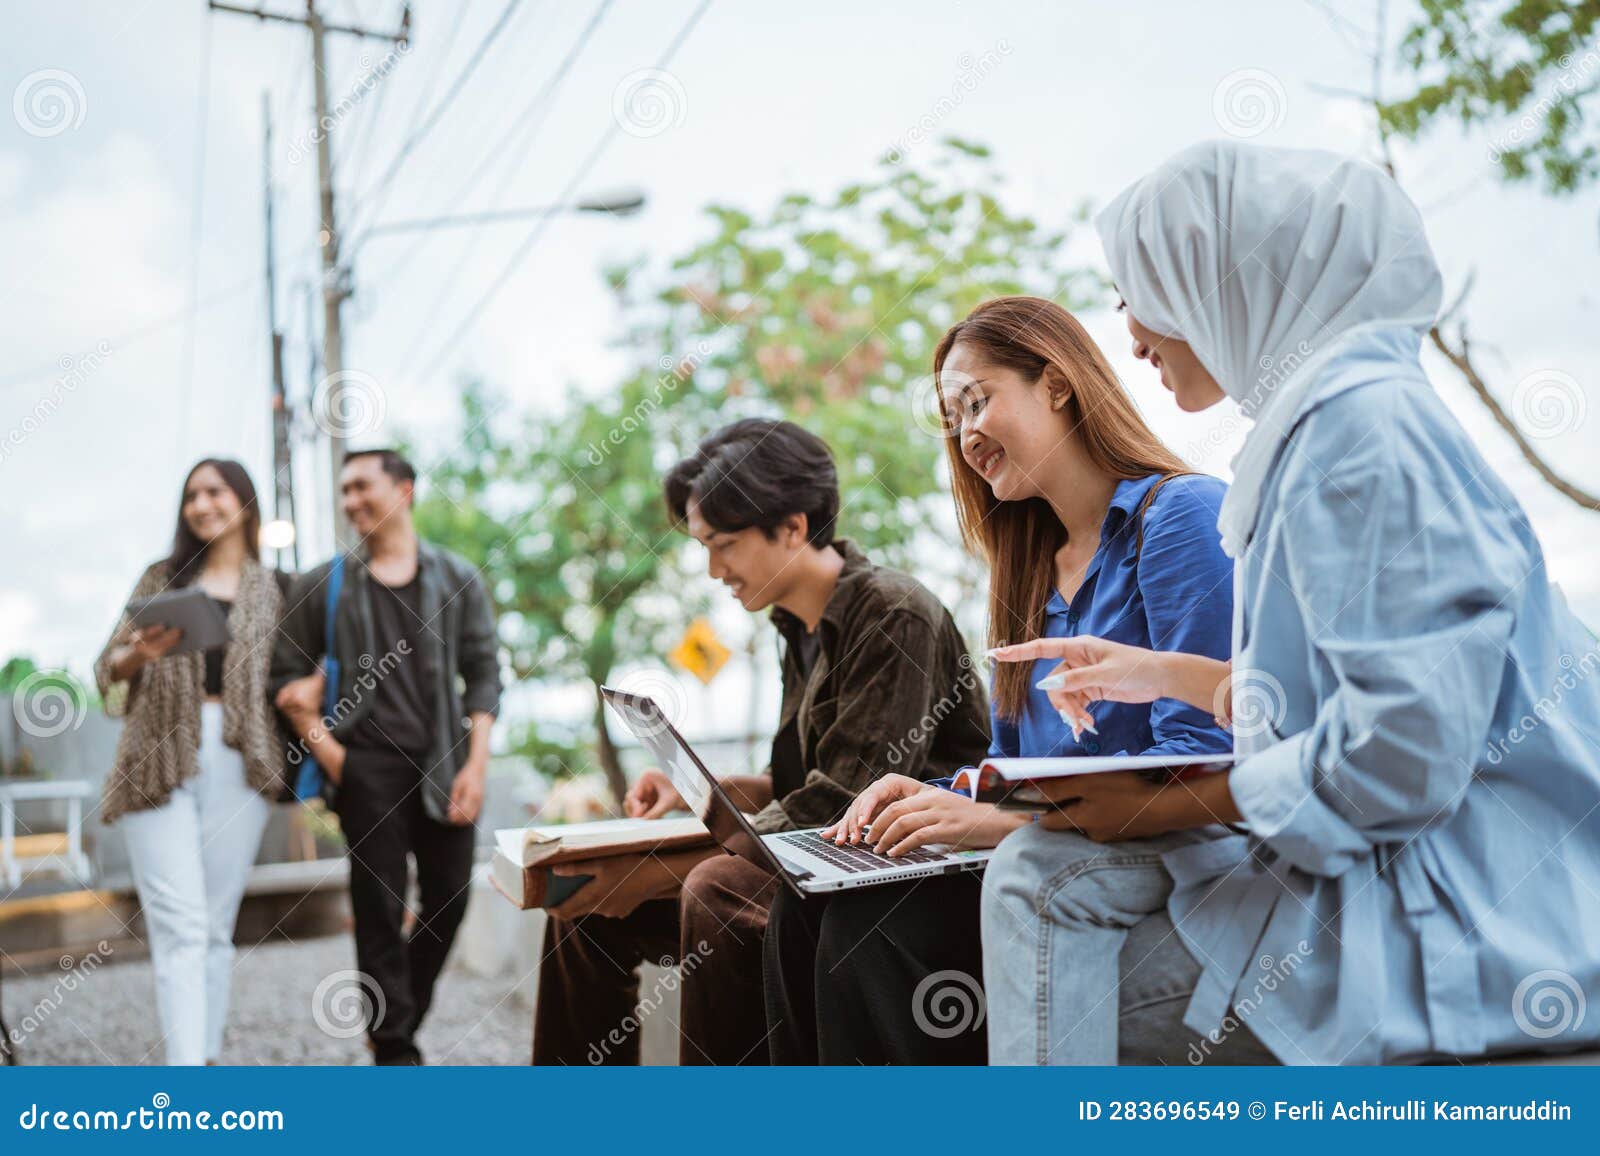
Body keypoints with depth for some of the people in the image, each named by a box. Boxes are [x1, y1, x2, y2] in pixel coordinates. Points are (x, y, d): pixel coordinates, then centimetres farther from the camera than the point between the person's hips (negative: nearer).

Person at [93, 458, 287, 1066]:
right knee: (179, 926, -9)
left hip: (238, 764, 1)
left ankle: (207, 1057, 15)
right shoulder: (162, 577, 14)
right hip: (159, 760, -1)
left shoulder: (273, 590, 12)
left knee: (216, 924, 5)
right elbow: (109, 667, 10)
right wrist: (138, 654, -11)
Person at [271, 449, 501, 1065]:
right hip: (368, 766, -1)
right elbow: (286, 676, 9)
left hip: (444, 763, 1)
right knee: (380, 909, -2)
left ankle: (399, 1019, 26)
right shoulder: (323, 586, 7)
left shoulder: (457, 579, 7)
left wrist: (475, 764, -4)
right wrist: (328, 752, -3)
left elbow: (484, 674, 5)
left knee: (448, 901, 5)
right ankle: (394, 1047, 7)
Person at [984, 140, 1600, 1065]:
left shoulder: (1366, 422, -19)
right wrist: (1166, 674, 24)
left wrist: (1168, 810, -14)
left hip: (1471, 910, -9)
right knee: (1044, 869, 3)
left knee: (1063, 989, -10)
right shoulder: (1328, 418, 13)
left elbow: (1401, 754, -25)